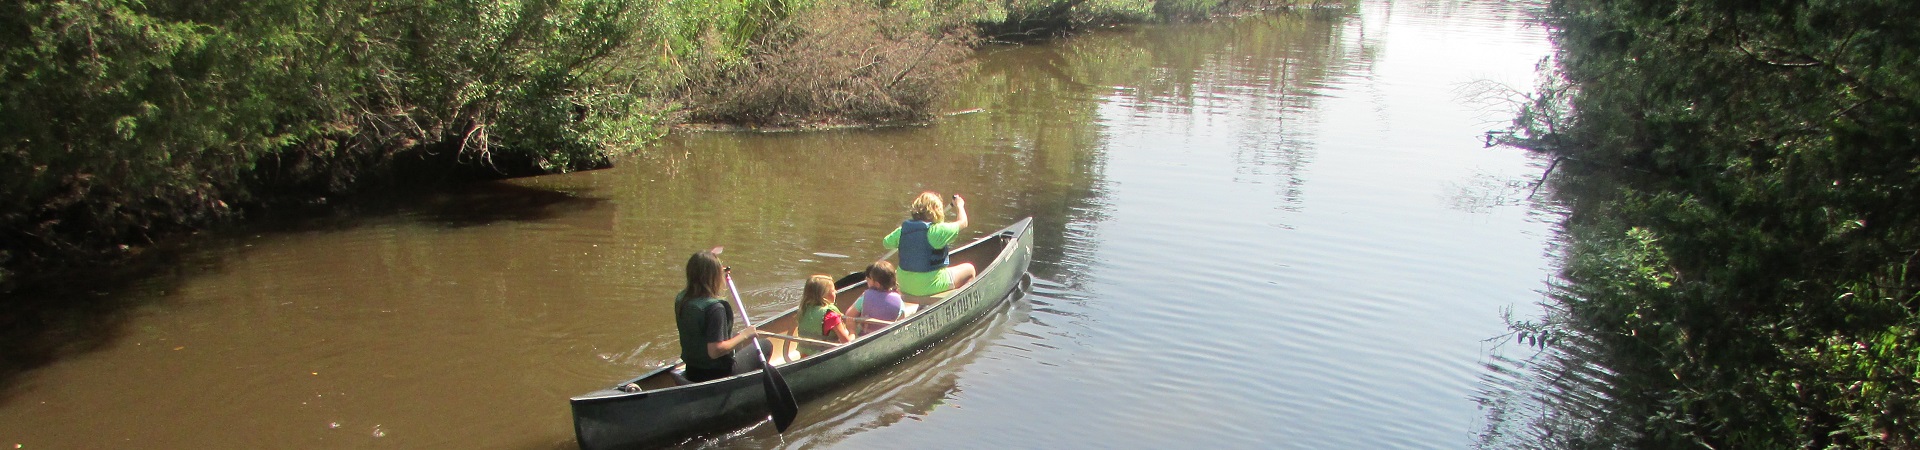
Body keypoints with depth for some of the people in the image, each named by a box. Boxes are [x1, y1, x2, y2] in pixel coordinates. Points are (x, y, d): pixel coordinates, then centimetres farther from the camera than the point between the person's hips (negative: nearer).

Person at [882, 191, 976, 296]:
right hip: (930, 286, -7)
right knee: (969, 269, 14)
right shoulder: (937, 231, -19)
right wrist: (959, 205, 14)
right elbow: (962, 222, -6)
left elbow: (885, 242, 13)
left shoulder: (902, 230, -4)